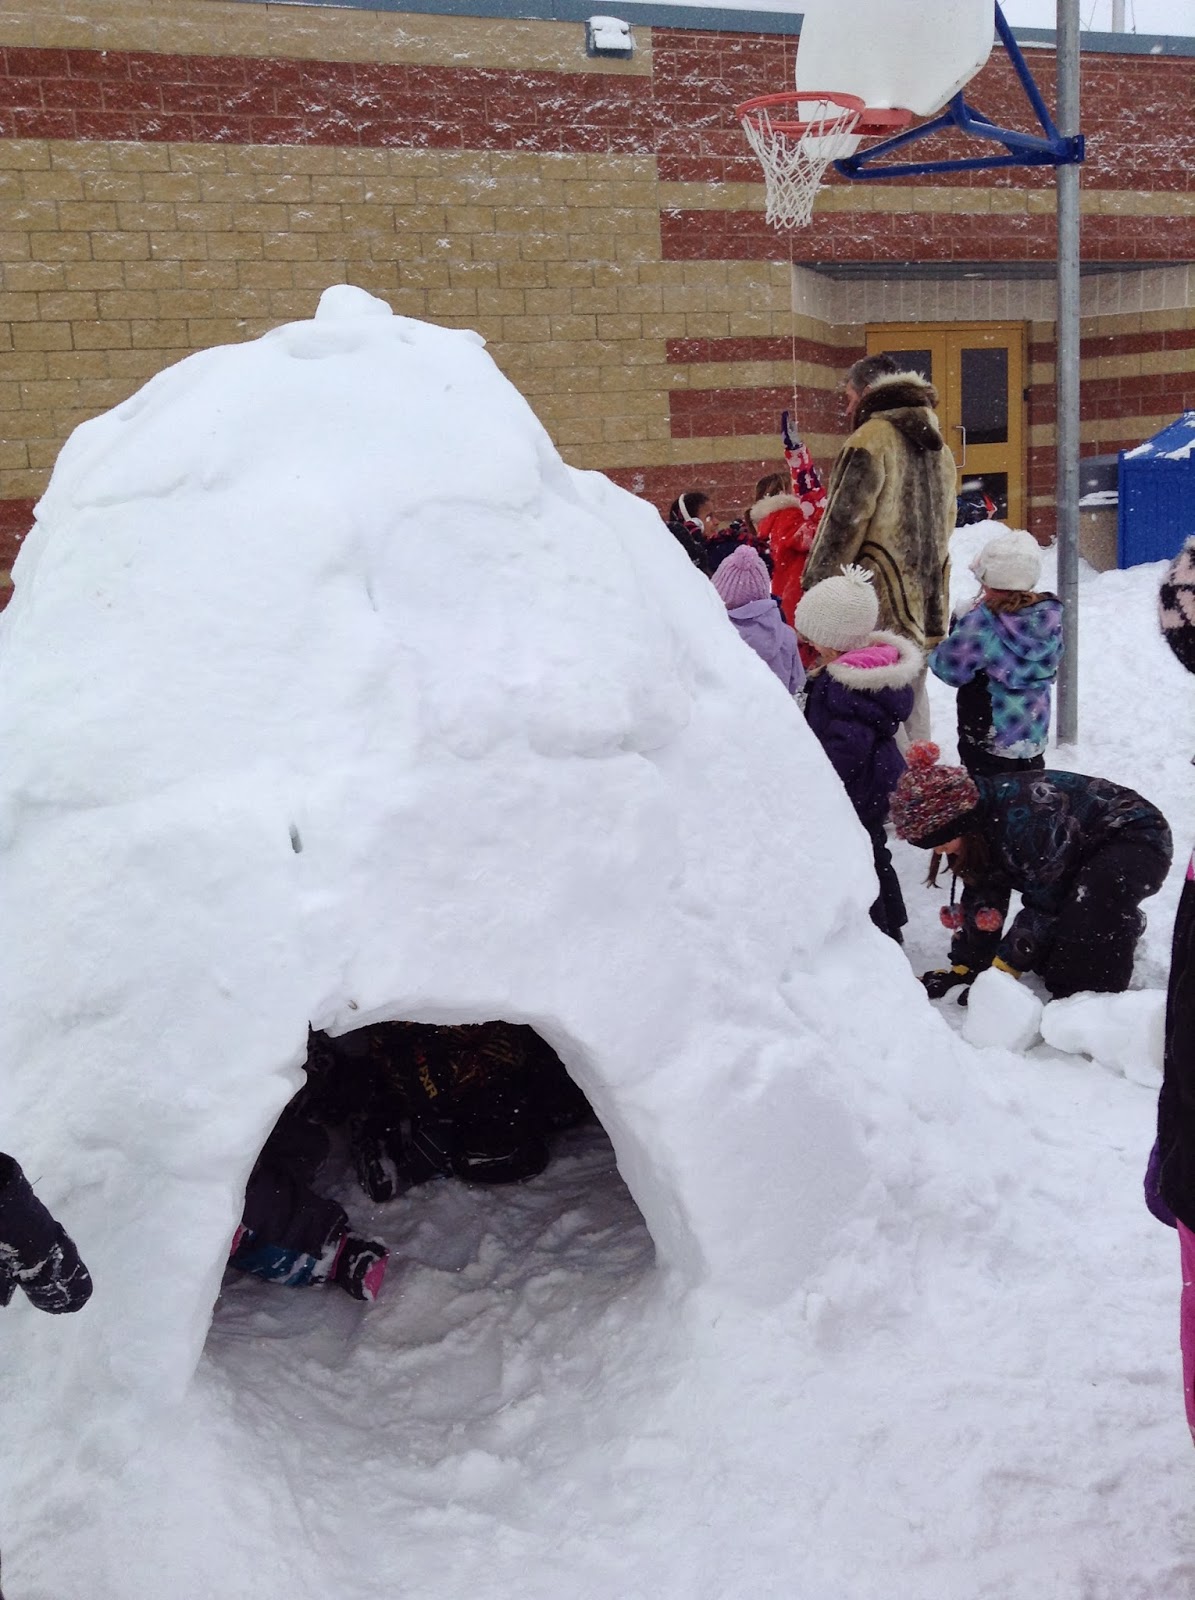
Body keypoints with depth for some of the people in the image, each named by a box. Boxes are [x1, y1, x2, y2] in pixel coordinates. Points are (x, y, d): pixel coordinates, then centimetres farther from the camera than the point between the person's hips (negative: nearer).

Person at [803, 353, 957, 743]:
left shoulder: (871, 440, -10)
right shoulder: (938, 447, 18)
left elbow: (842, 525, -13)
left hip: (878, 607, -9)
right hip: (925, 606, 9)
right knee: (912, 697, 16)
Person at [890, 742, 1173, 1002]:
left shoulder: (1022, 819, -36)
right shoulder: (975, 824, -10)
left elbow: (1046, 904, -27)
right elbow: (982, 900, -1)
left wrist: (1006, 966, -21)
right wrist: (964, 967, -4)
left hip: (1137, 839, -8)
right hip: (1085, 849, 8)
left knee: (1099, 898, -38)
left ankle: (1096, 998, -24)